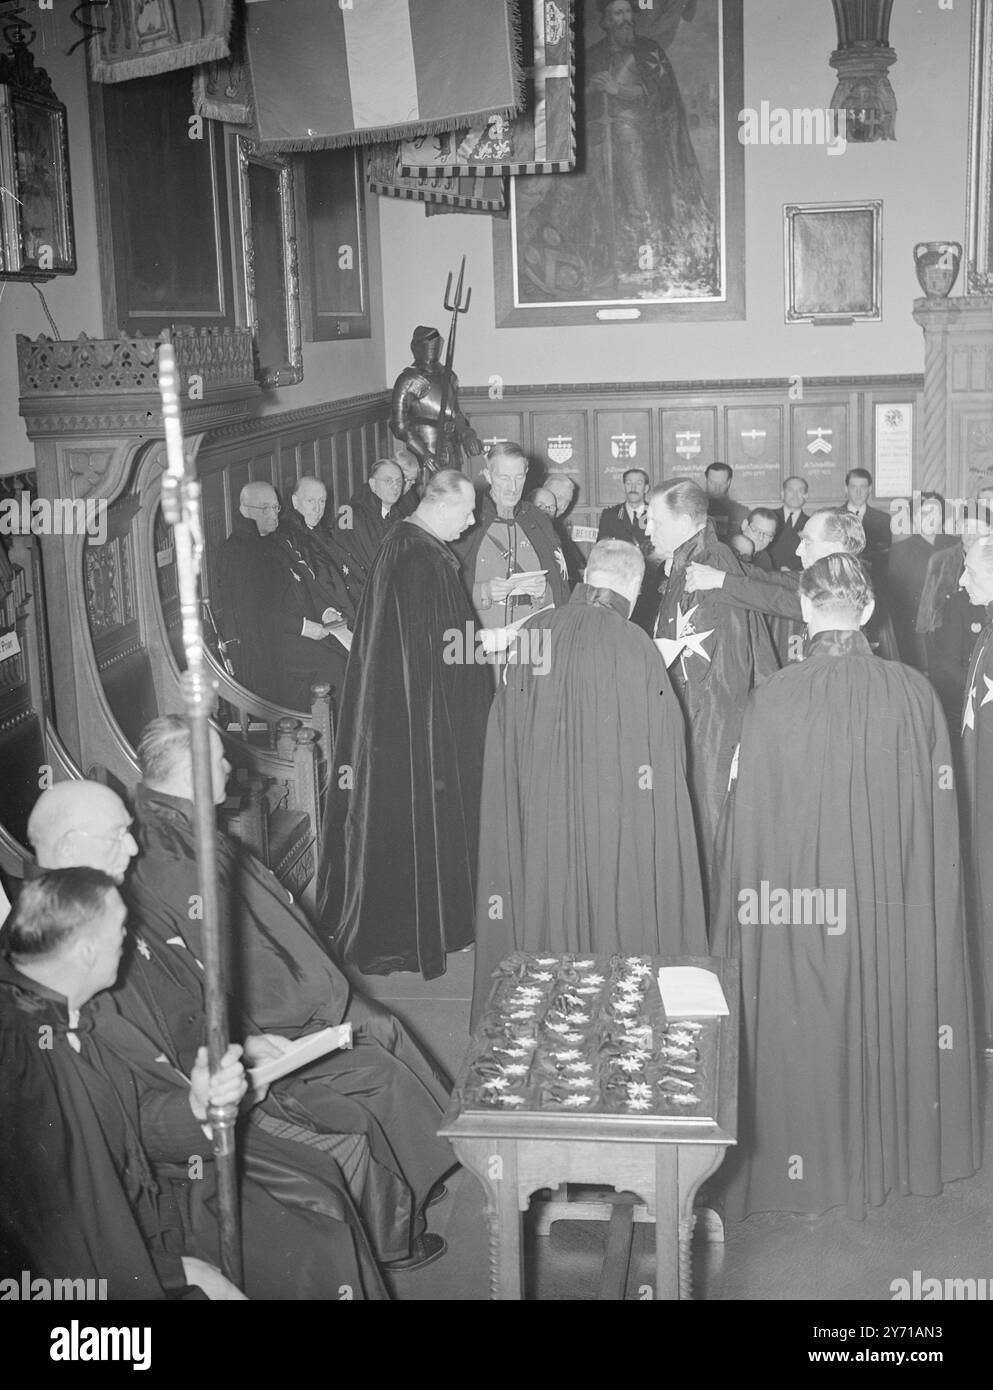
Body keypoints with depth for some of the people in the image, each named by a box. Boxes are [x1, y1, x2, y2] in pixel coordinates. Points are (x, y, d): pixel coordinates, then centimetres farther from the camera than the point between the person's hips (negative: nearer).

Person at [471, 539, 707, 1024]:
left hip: (539, 820, 4)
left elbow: (507, 742, 6)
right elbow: (663, 742, -10)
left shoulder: (534, 638, -1)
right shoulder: (632, 646, -14)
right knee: (617, 913, 8)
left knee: (549, 900, 14)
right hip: (617, 818, -4)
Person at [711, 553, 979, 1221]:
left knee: (805, 1033, 14)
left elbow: (749, 817, -10)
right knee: (887, 1015, 21)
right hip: (894, 907, 2)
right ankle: (891, 1150, 38)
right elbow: (938, 814, -3)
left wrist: (744, 908, 2)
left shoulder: (771, 701, -16)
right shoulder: (916, 694, -10)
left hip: (795, 903, -2)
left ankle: (805, 1162, 28)